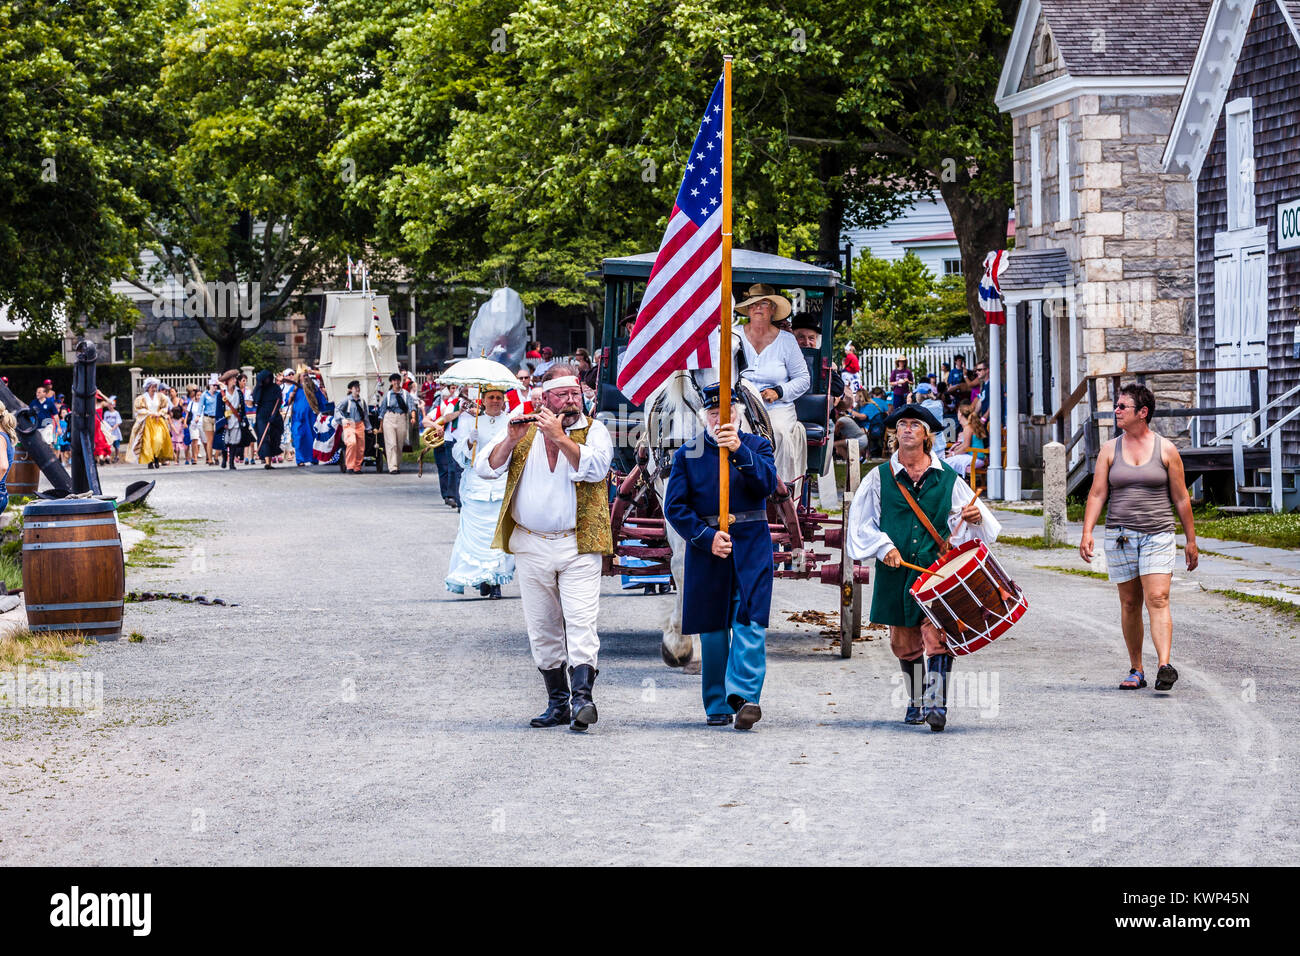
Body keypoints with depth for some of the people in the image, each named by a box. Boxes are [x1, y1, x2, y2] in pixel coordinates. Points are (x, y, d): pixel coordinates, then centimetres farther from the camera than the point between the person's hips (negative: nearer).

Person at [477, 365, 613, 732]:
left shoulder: (594, 431, 3)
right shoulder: (520, 430, 9)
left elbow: (594, 468, -16)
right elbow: (485, 468, 0)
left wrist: (559, 437, -21)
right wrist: (512, 440, -15)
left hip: (578, 545, -3)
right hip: (531, 546, 3)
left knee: (581, 623, -15)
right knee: (542, 630, 7)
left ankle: (582, 697, -23)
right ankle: (557, 703, 15)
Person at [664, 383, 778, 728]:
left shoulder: (756, 446, 8)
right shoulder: (687, 454, 9)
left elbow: (767, 484, -10)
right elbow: (674, 506, 2)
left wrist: (739, 451, -23)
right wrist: (707, 537, -11)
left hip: (751, 547, -1)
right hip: (706, 547, 1)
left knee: (750, 619, -15)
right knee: (712, 629, 3)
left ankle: (743, 695, -23)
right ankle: (717, 707, 10)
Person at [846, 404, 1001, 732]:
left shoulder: (947, 478, 8)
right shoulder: (880, 477, 8)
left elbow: (967, 515, 10)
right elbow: (861, 521, 7)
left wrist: (974, 517, -14)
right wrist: (884, 546, -8)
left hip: (937, 567, -2)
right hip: (896, 571, 2)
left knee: (936, 634, -17)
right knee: (903, 641, 10)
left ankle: (936, 704, -21)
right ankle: (916, 701, 29)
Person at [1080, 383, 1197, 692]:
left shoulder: (1166, 450, 2)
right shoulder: (1110, 450, 8)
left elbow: (1181, 498, 5)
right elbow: (1097, 493, 3)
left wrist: (1191, 540, 5)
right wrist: (1087, 533, -9)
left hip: (1158, 536, -2)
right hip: (1120, 536, 3)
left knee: (1157, 599, -15)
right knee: (1130, 603, 5)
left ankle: (1165, 666, -25)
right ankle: (1136, 670, 14)